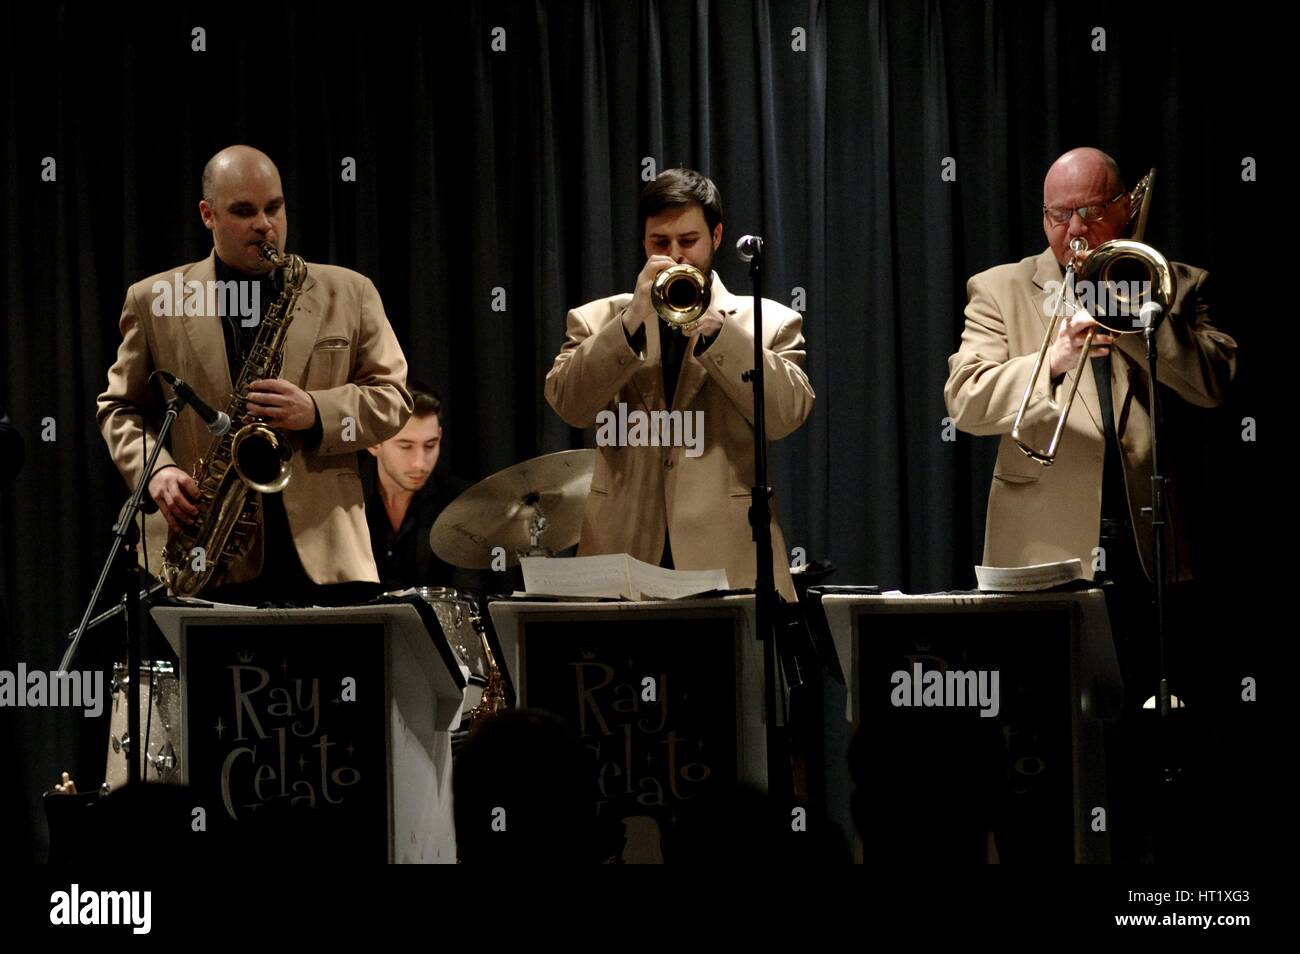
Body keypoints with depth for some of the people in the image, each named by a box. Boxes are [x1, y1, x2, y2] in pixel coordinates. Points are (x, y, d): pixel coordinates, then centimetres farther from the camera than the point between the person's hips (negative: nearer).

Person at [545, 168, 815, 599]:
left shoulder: (770, 322, 11)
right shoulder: (598, 321, 14)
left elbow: (787, 414, -4)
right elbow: (569, 404, -2)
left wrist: (714, 328, -12)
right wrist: (632, 321, -12)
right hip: (626, 556, 1)